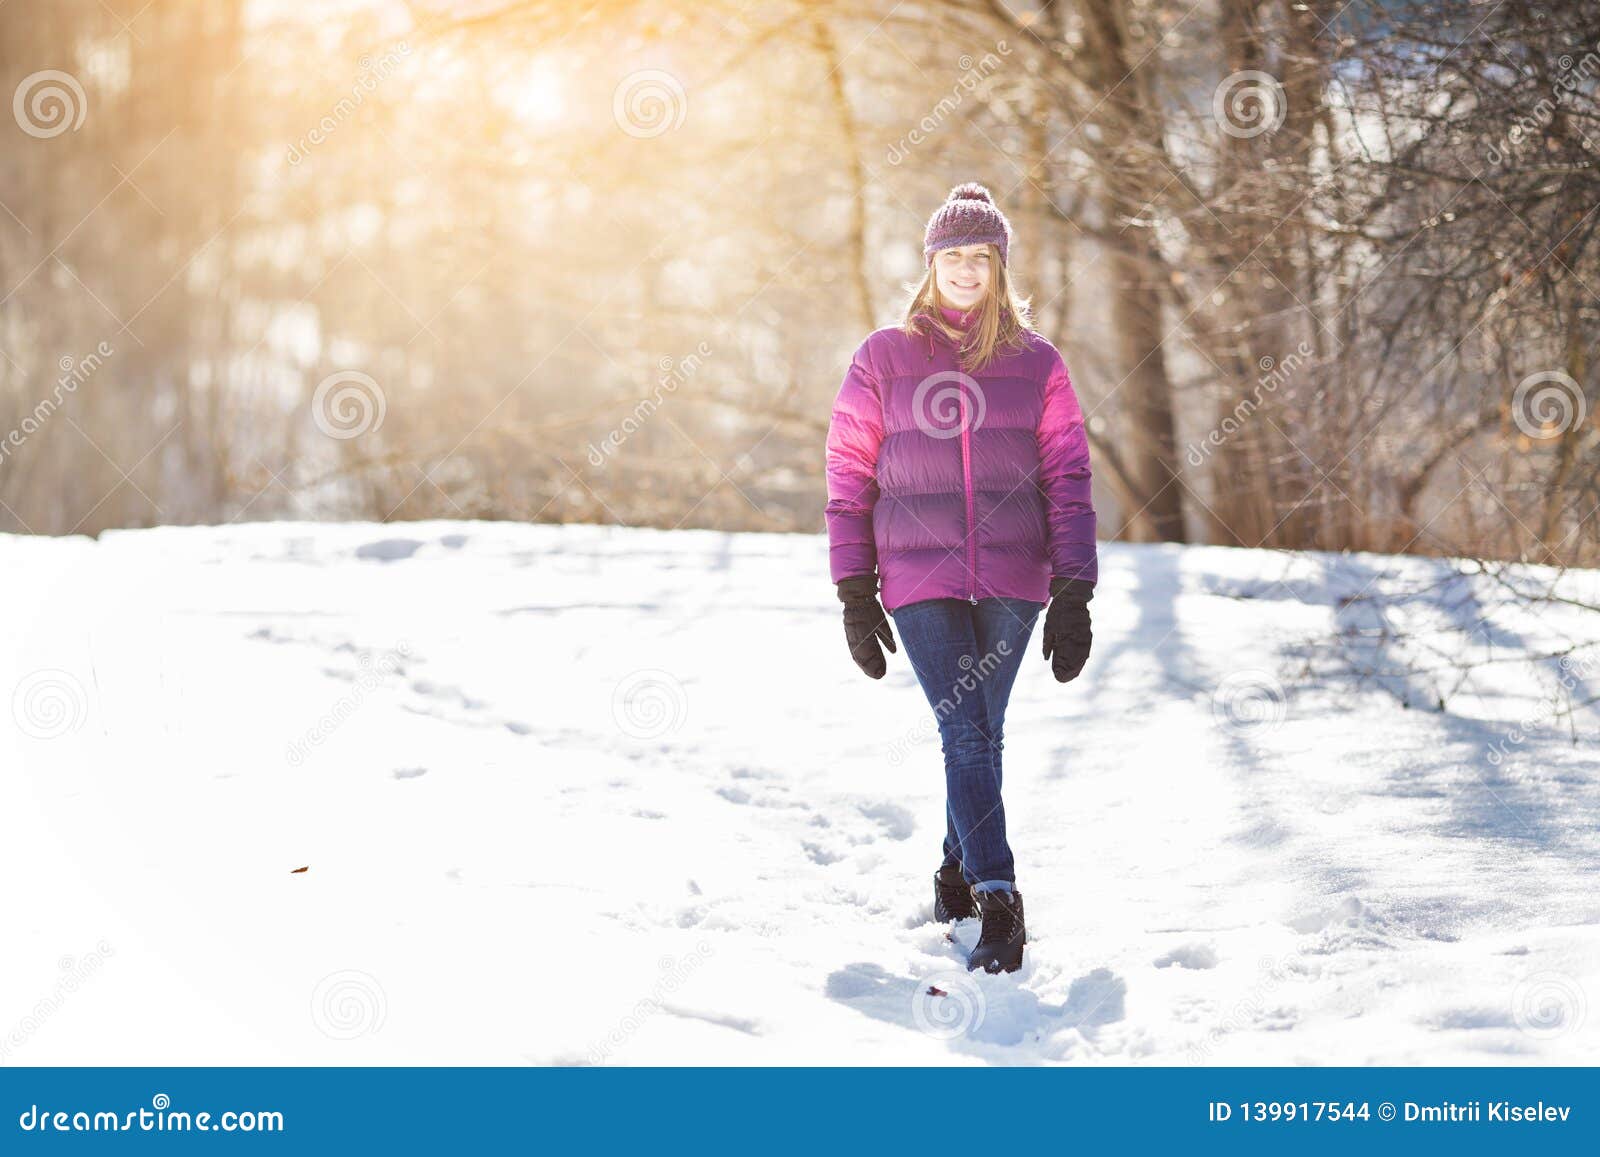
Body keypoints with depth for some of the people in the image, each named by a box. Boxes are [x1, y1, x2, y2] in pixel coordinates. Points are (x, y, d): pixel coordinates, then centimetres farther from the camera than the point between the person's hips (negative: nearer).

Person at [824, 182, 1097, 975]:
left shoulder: (1036, 364, 6)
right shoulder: (883, 359, 4)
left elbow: (1067, 482, 5)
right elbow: (848, 479, 5)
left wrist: (1073, 596, -2)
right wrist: (854, 595, 1)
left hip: (1012, 581, 2)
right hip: (920, 579, -2)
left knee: (979, 736, 10)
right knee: (966, 737, -12)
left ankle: (959, 869, 31)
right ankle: (998, 905, -15)